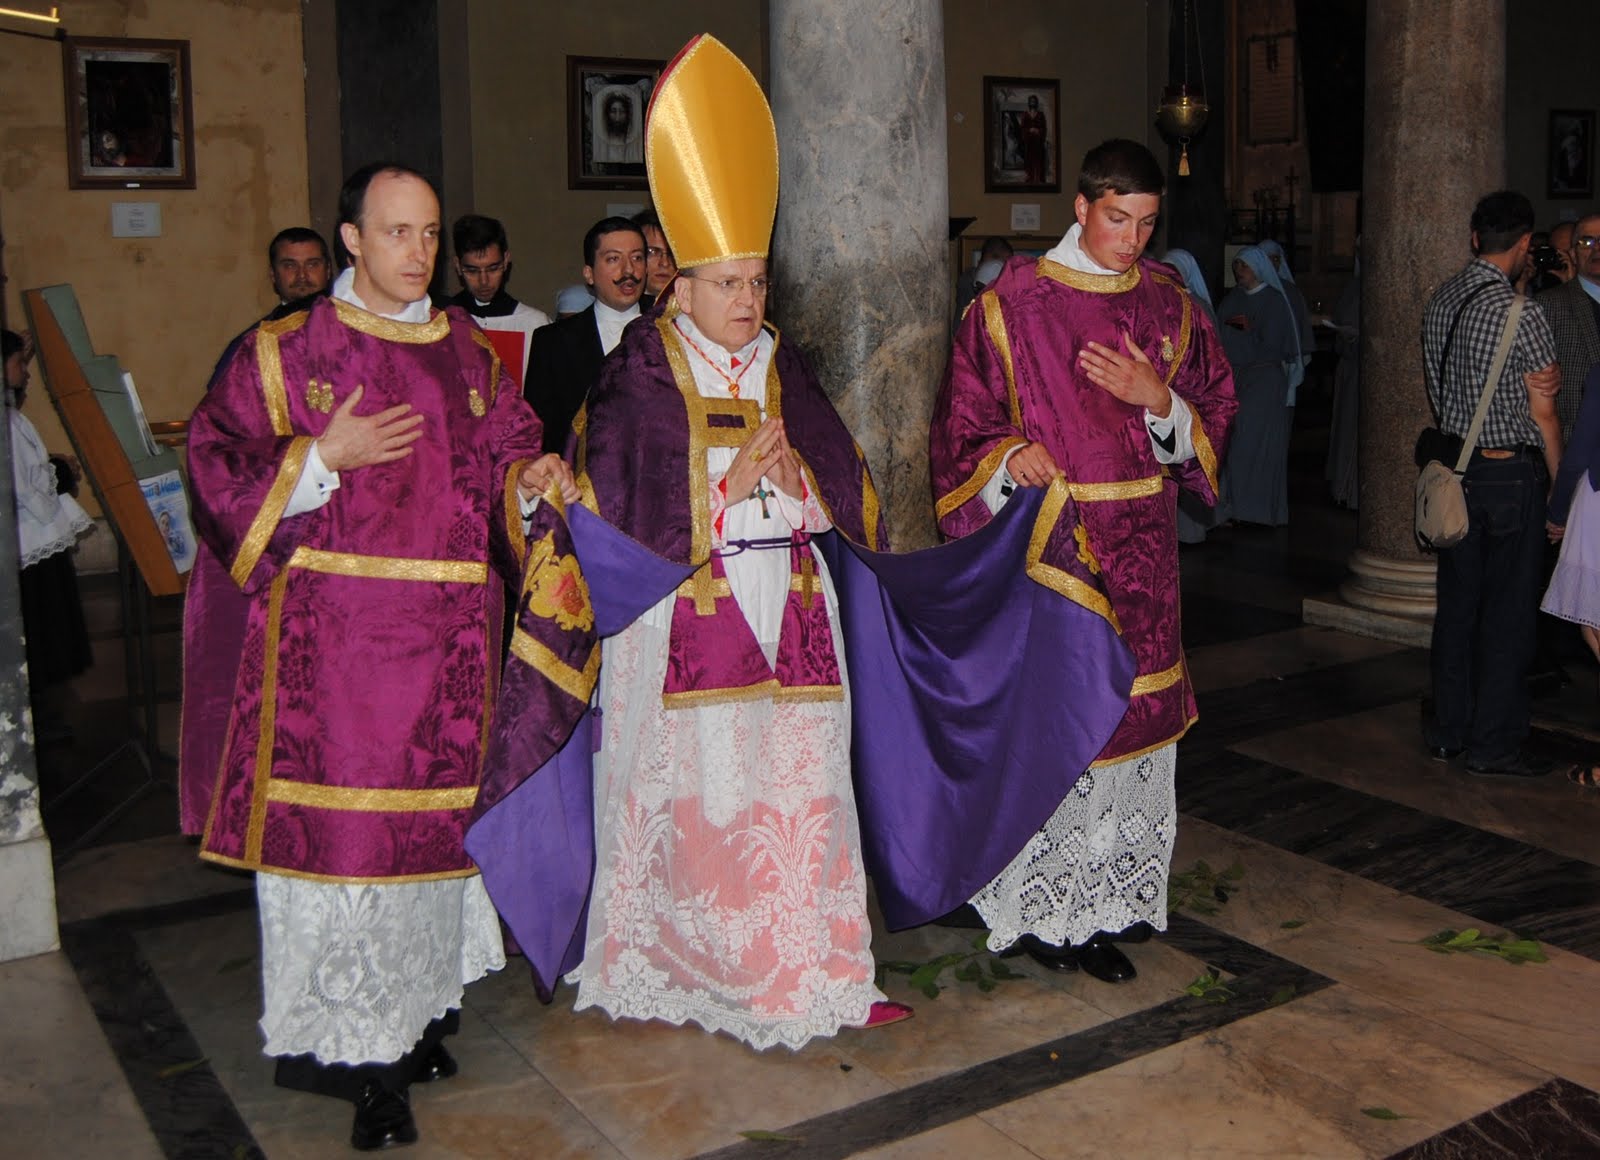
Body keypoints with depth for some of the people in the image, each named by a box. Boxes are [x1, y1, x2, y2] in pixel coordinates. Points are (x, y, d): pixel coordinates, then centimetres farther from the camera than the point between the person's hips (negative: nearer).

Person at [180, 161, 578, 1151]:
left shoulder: (470, 354, 12)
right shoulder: (283, 354, 1)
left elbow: (506, 464, 15)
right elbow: (219, 470, -2)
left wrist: (531, 483, -7)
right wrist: (322, 458, -15)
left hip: (447, 642, 4)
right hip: (330, 639, -3)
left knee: (433, 820, 9)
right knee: (335, 828, -3)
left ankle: (418, 1013, 24)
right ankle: (343, 1042, 8)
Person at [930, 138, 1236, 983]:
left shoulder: (1168, 304, 9)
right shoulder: (1012, 303, -2)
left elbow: (1213, 418, 11)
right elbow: (965, 423, 0)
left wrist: (1158, 400, -9)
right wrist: (1009, 456, -21)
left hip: (1139, 547, 4)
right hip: (1045, 539, -4)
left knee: (1129, 716, 6)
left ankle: (1100, 907, 19)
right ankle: (1037, 906, 11)